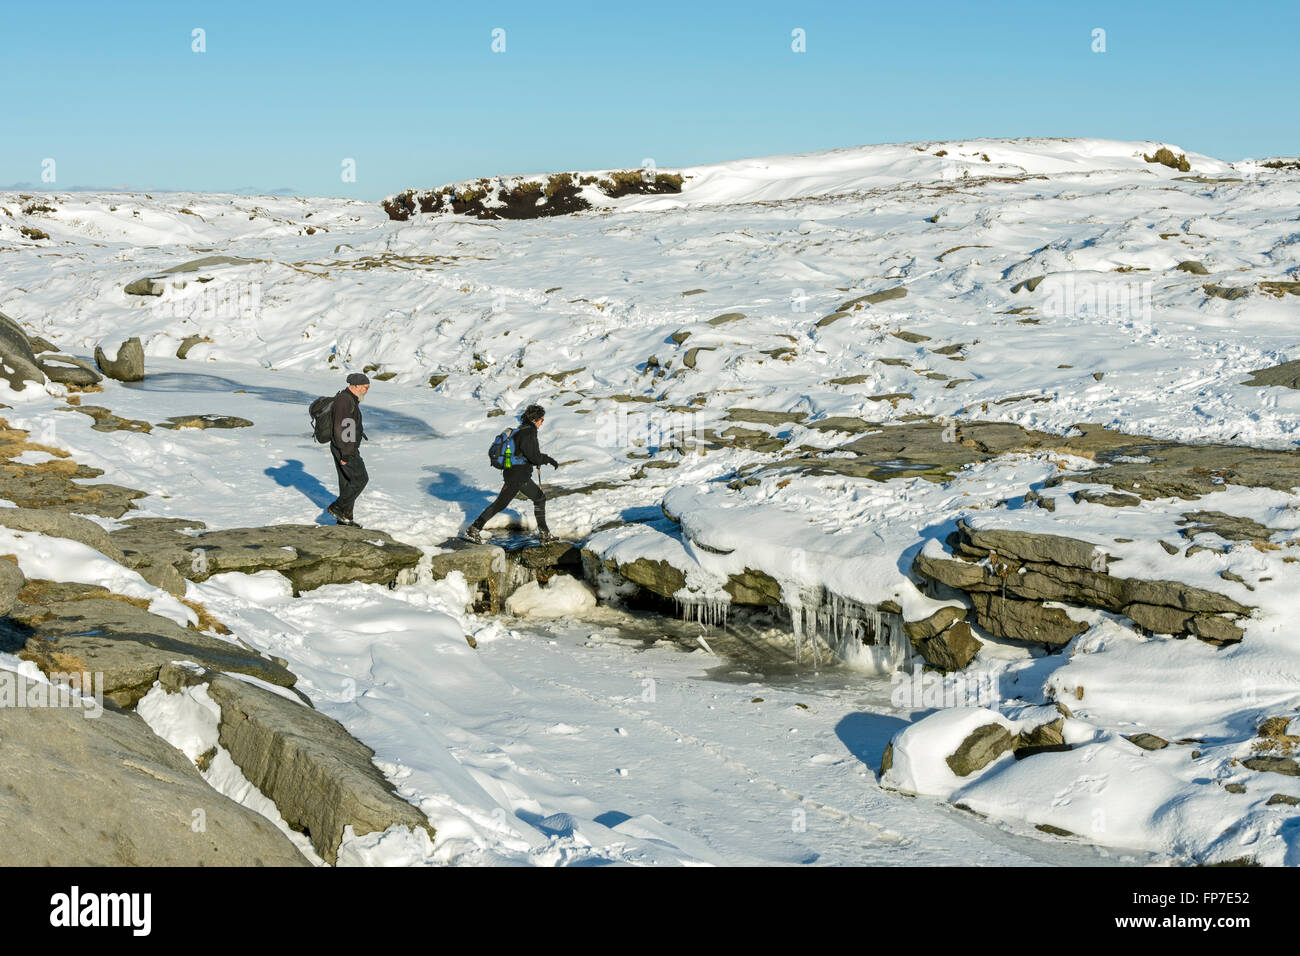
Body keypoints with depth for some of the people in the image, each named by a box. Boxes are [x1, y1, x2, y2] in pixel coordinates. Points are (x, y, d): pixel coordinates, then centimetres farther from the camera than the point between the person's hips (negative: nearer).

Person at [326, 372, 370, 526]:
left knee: (347, 482, 12)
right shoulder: (345, 400, -19)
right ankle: (337, 507, -4)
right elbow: (340, 427, -24)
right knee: (360, 479, -5)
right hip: (346, 449, -10)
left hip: (343, 449, 10)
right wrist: (345, 454, -24)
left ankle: (345, 518, 16)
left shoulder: (349, 399, 14)